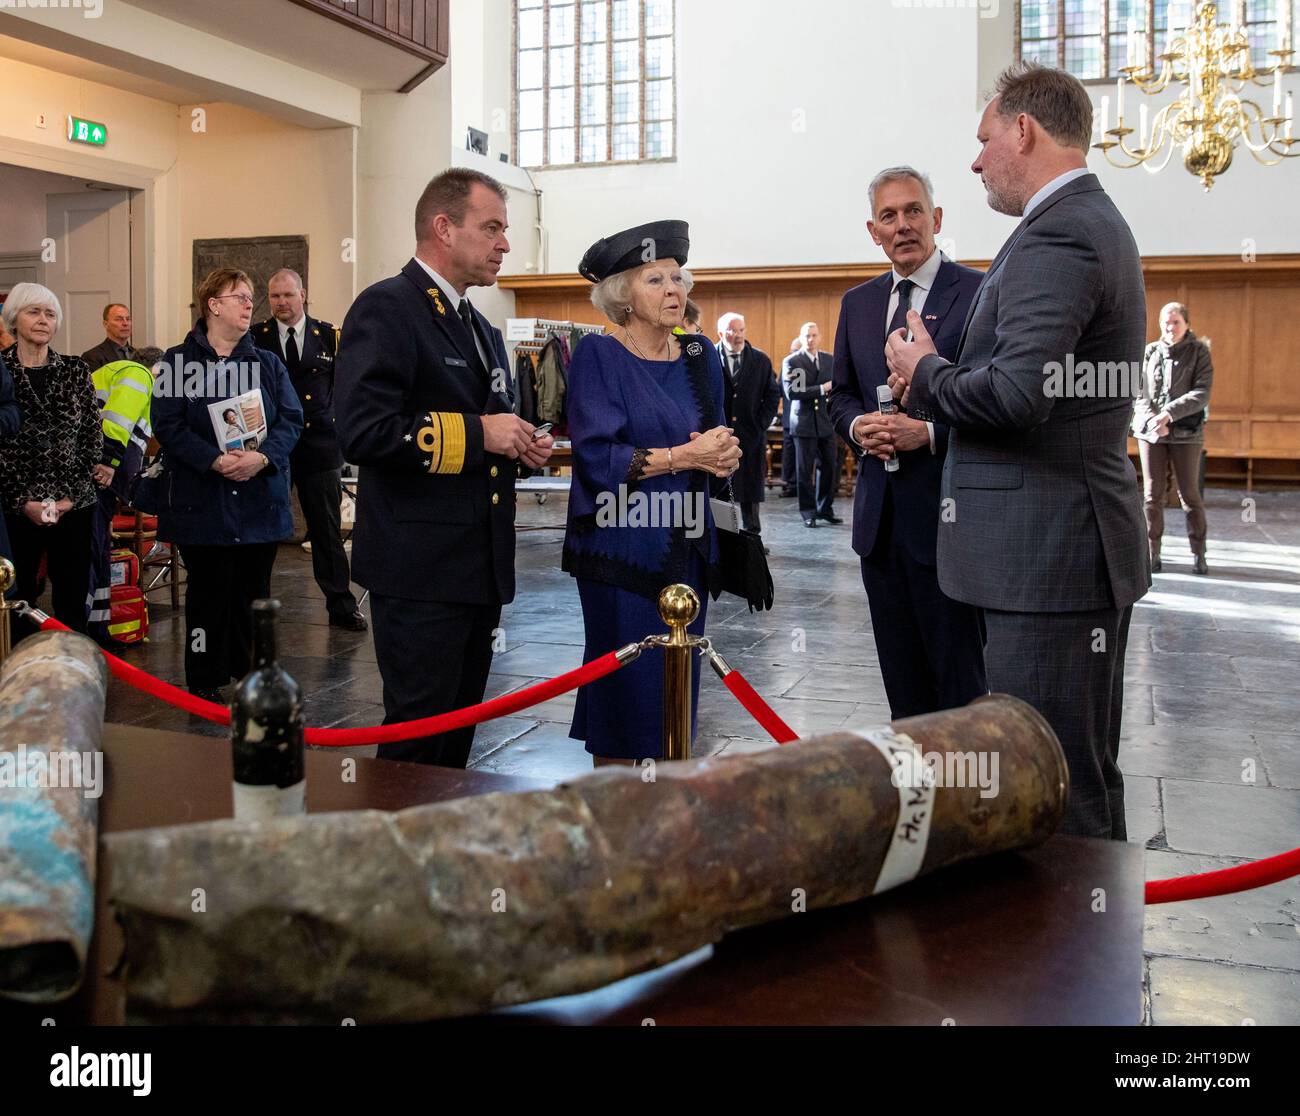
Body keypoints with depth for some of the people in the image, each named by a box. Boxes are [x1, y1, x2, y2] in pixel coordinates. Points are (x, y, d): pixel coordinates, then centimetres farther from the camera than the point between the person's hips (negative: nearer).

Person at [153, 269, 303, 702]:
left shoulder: (268, 363, 11)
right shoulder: (179, 361, 2)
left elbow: (291, 419, 1)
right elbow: (167, 425, -8)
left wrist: (263, 457, -18)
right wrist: (214, 460, -22)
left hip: (259, 499, 3)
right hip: (201, 500, -3)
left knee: (253, 590, 8)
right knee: (207, 591, 2)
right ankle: (205, 685, 12)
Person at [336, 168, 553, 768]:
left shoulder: (482, 329, 19)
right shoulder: (386, 308, -11)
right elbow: (362, 431, -24)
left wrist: (520, 445, 8)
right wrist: (475, 433, -19)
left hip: (481, 570, 9)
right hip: (421, 570, -9)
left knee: (459, 734, 18)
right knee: (418, 738, -1)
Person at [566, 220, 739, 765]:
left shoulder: (699, 356, 11)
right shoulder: (598, 355, -7)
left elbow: (714, 439, 15)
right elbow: (595, 457, -16)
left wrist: (722, 453, -9)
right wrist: (684, 456, -17)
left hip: (689, 549, 6)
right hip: (624, 549, -6)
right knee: (626, 690, 0)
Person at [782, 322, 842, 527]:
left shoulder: (830, 360, 11)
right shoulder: (791, 361, -4)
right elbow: (791, 392, -16)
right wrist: (821, 389, -18)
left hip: (827, 421, 4)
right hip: (804, 423, -4)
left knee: (830, 467, 6)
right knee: (805, 470, 2)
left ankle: (825, 508, 20)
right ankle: (808, 512, 10)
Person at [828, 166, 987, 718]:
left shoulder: (981, 293, -5)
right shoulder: (858, 303, 14)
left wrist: (930, 432, -20)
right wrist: (858, 425, -3)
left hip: (947, 512, -6)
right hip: (881, 515, 6)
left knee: (959, 676, 2)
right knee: (901, 677, 14)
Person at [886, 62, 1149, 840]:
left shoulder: (1057, 234, -15)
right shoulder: (1092, 221, 18)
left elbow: (1016, 391, -27)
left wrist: (925, 372, -8)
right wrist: (940, 374, 6)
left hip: (1049, 552, -11)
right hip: (1079, 542, 11)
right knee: (1085, 771, 19)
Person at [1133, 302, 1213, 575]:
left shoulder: (1199, 351, 1)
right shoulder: (1149, 352, 6)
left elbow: (1202, 393, -8)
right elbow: (1138, 392, 3)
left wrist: (1169, 413, -19)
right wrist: (1152, 420, -13)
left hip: (1186, 432, -2)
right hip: (1150, 429, 2)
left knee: (1190, 494, 1)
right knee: (1152, 494, 3)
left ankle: (1198, 553, 11)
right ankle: (1152, 552, 10)